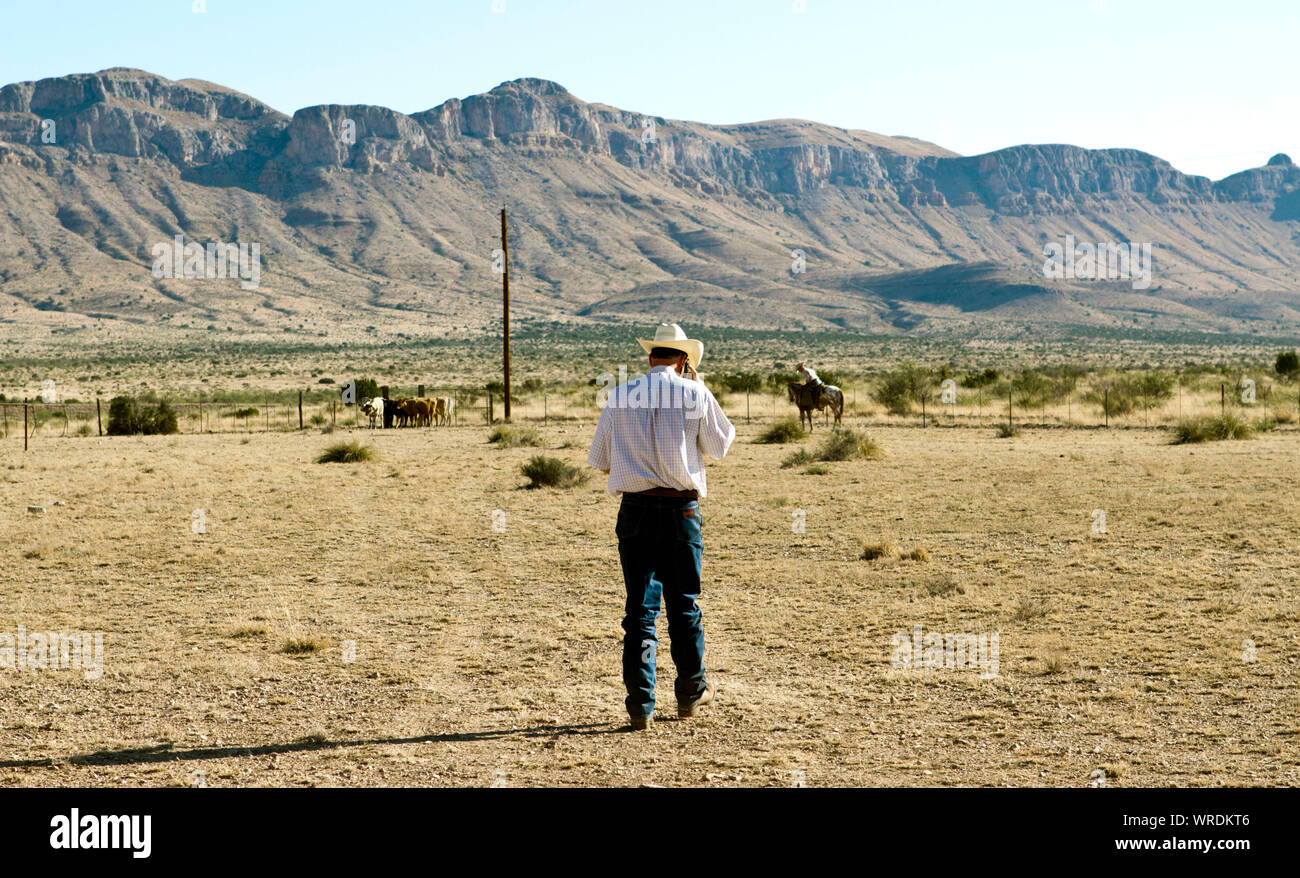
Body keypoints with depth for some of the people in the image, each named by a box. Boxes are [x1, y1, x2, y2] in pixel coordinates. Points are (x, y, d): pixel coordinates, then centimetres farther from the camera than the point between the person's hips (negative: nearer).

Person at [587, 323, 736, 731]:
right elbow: (720, 446, 10)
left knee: (640, 605, 4)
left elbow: (600, 460, 7)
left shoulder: (620, 396, 2)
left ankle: (640, 703, 0)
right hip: (681, 509, -1)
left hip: (635, 509, 1)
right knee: (683, 603, 13)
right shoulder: (694, 395, -3)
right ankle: (691, 692, 26)